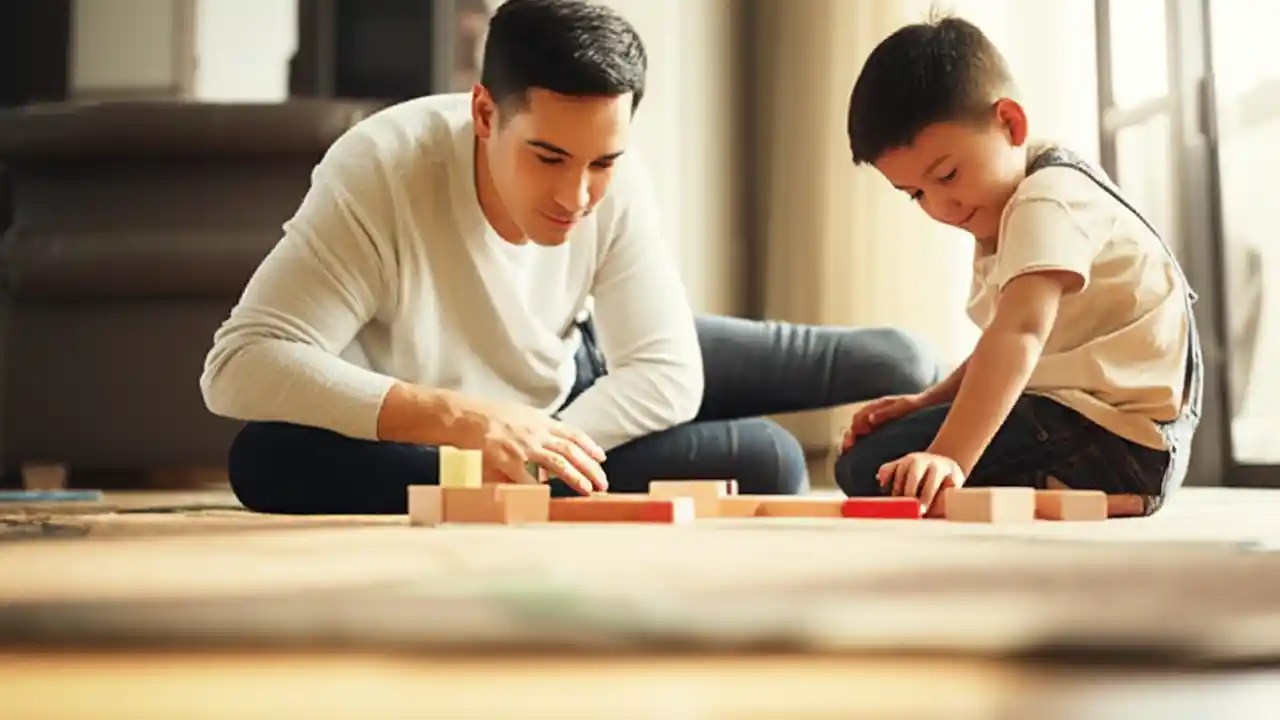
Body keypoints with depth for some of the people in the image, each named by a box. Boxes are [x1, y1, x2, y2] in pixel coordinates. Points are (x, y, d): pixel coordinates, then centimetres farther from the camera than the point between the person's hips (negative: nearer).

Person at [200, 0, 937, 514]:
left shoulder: (614, 174, -25)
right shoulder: (379, 171, -37)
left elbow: (668, 377, -24)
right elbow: (239, 365, -43)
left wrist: (518, 465, -40)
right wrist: (458, 418, -54)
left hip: (574, 371, 3)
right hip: (436, 441, -3)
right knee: (268, 460, -36)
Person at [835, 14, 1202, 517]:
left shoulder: (1049, 201, -18)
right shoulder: (1007, 212, 16)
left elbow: (1020, 334, -34)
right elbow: (999, 352, 22)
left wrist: (948, 456, -45)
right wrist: (928, 403, 6)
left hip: (1116, 439, -11)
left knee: (874, 470, -20)